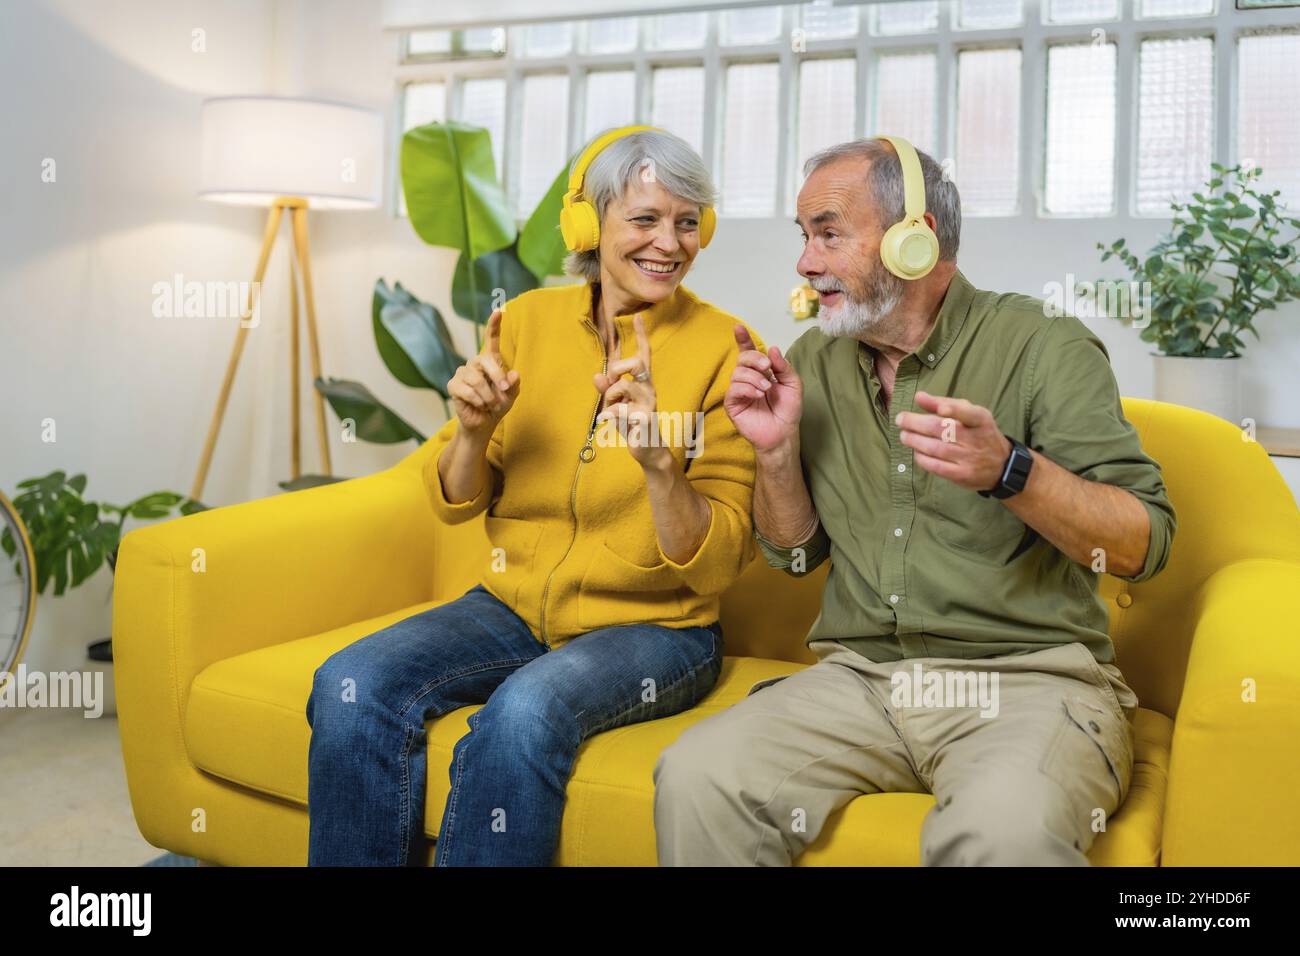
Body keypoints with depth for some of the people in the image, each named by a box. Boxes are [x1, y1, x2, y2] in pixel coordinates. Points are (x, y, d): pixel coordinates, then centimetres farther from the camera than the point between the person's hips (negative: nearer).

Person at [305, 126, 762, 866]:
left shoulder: (726, 350, -8)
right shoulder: (529, 320, 3)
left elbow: (715, 568, -11)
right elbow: (456, 502, 8)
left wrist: (657, 460, -28)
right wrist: (473, 429, -13)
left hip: (655, 625, -3)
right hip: (513, 606, 4)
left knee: (525, 711, -33)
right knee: (351, 686, -21)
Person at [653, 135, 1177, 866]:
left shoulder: (1047, 347, -5)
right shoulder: (814, 363, 10)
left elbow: (1144, 545, -10)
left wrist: (1010, 471, -26)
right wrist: (777, 450, -3)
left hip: (1029, 678, -4)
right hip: (862, 676, 5)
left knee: (1002, 829, -36)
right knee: (696, 779, -20)